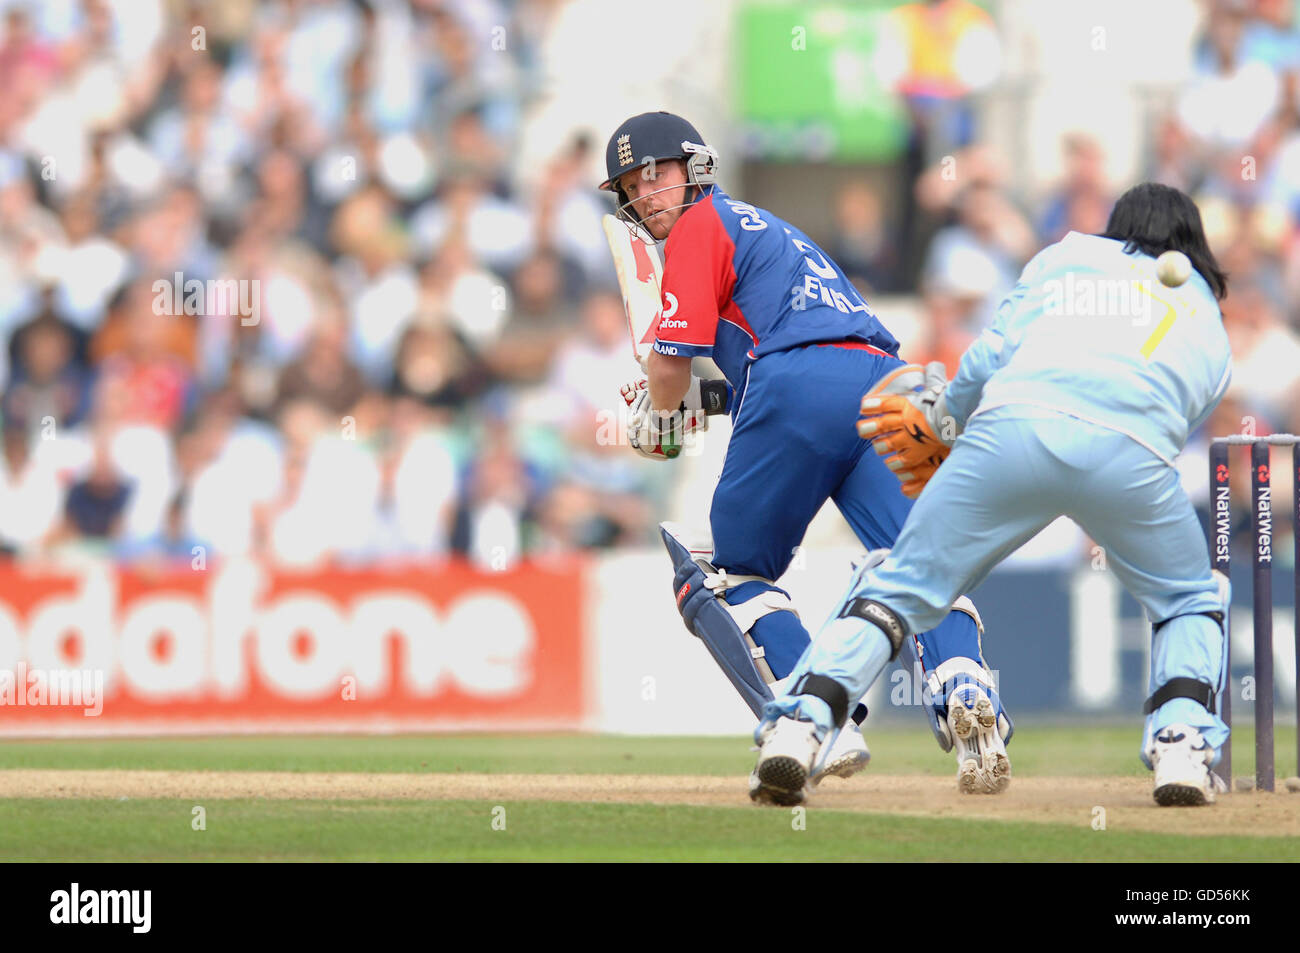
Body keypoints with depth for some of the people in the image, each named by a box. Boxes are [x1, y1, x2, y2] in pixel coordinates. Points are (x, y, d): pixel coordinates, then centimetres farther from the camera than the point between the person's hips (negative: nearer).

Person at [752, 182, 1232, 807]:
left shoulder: (1069, 255, 31)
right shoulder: (1212, 332, 36)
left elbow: (993, 354, 15)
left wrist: (945, 423, 33)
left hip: (1016, 420, -1)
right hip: (1133, 453, 1)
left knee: (902, 584, 10)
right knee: (1191, 602, 26)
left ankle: (798, 723, -9)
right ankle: (1182, 745, 1)